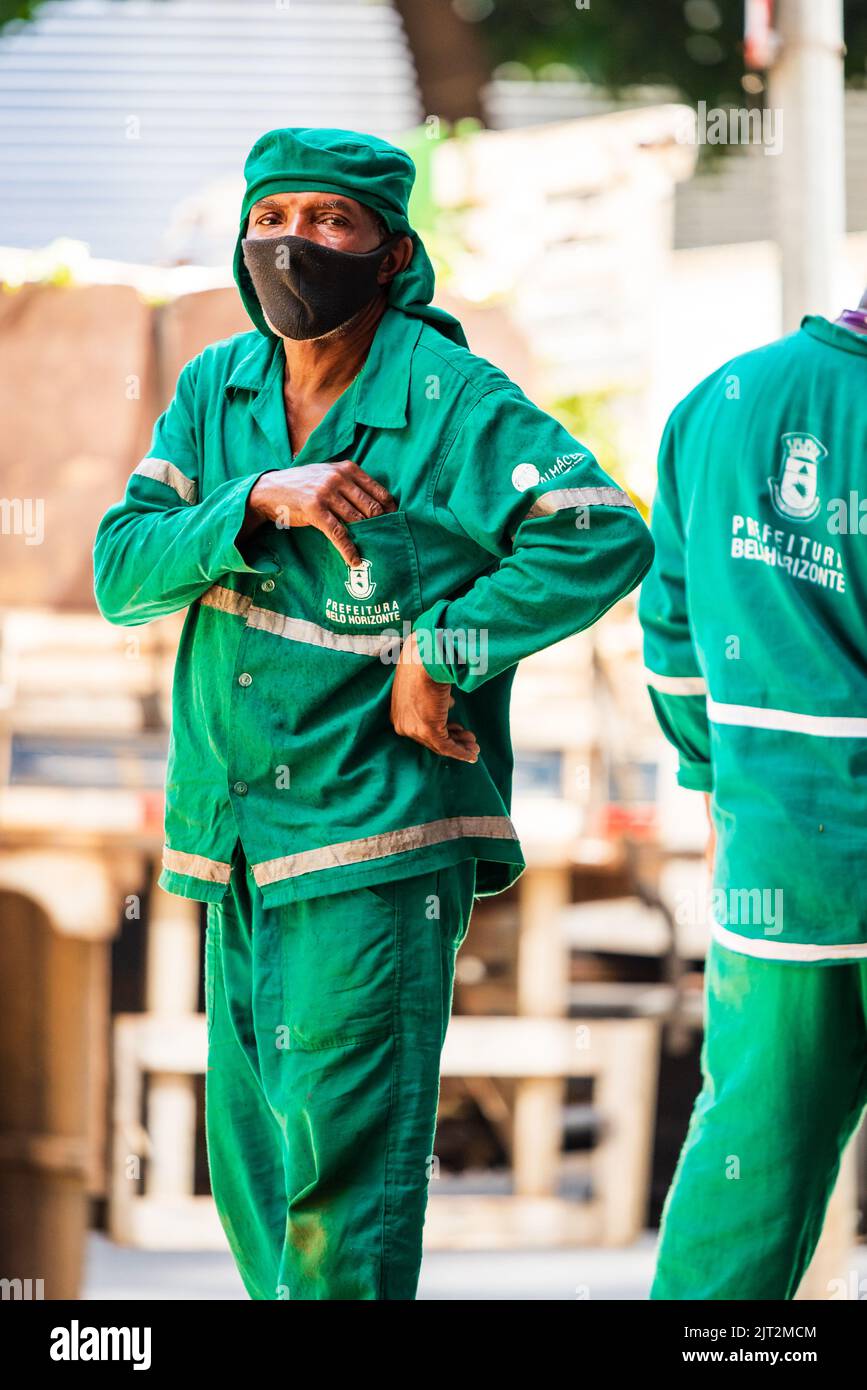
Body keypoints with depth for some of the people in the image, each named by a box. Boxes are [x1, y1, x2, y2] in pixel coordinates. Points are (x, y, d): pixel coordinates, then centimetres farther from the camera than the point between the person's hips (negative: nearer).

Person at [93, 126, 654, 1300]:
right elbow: (122, 573, -3)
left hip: (381, 835, -7)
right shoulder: (214, 392, 7)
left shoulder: (451, 400, -10)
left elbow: (607, 537, -18)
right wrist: (259, 502, -19)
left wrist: (441, 646, -18)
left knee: (341, 1154, -11)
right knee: (254, 1160, 13)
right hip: (241, 843, 7)